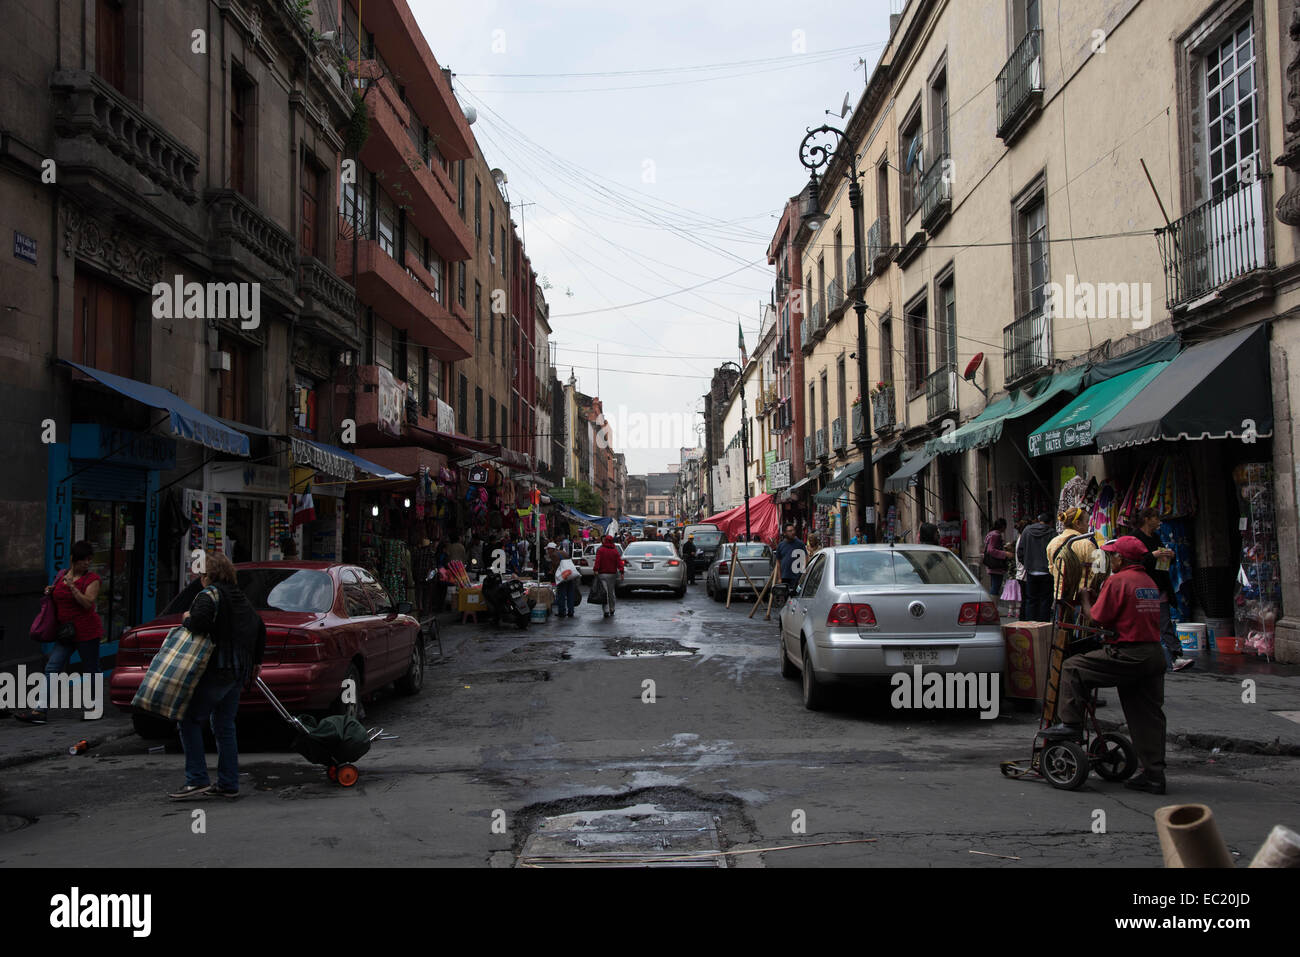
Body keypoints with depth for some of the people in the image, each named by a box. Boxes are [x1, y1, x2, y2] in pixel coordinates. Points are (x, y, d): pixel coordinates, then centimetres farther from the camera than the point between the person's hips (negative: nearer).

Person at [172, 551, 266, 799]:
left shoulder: (209, 594, -9)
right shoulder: (241, 598, 18)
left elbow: (199, 622, -27)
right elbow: (260, 628, 25)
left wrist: (187, 619, -4)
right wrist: (255, 662, 33)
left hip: (216, 671, -9)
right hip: (238, 673, 9)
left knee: (189, 721, -2)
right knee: (224, 727, 12)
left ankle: (197, 780, -7)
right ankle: (228, 785, 13)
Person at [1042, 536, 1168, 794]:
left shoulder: (1118, 581, -10)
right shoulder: (1149, 582, 16)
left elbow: (1096, 618, -9)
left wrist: (1084, 596, 8)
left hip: (1128, 656, -8)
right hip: (1155, 654, 8)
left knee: (1073, 668, 5)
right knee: (1148, 717, 10)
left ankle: (1070, 724, 5)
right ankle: (1153, 775, 13)